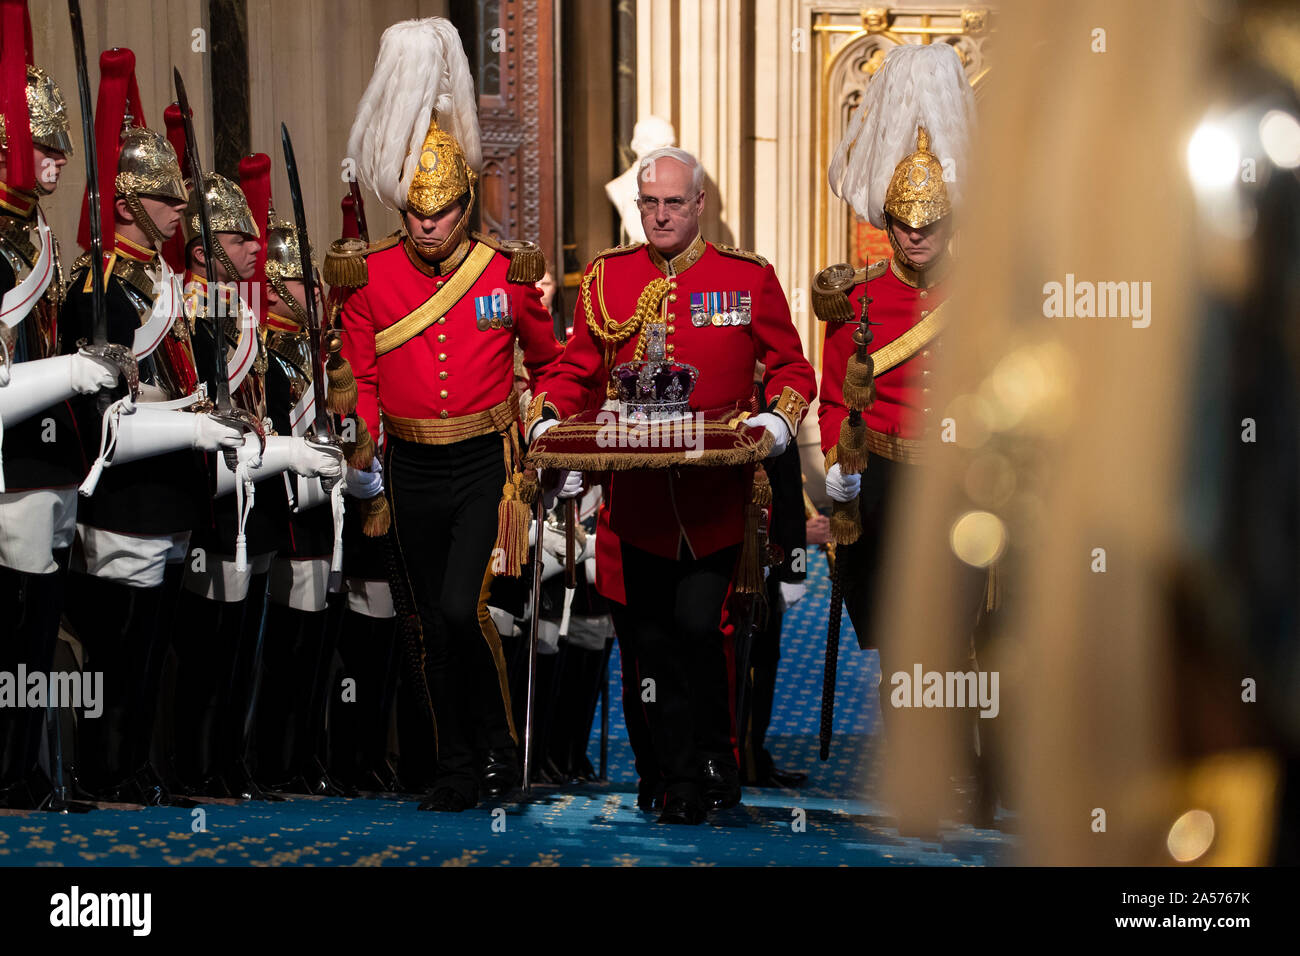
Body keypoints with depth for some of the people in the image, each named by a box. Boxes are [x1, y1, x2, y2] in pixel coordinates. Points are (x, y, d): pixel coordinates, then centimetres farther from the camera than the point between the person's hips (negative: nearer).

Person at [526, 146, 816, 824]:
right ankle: (659, 774, 19)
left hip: (714, 494, -2)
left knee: (695, 627, -12)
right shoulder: (605, 277, 10)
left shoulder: (749, 278, 4)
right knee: (642, 641, 5)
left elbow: (791, 368, 9)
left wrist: (780, 419, -9)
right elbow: (576, 368, 15)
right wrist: (547, 417, -3)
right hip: (634, 498, 3)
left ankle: (690, 776, 5)